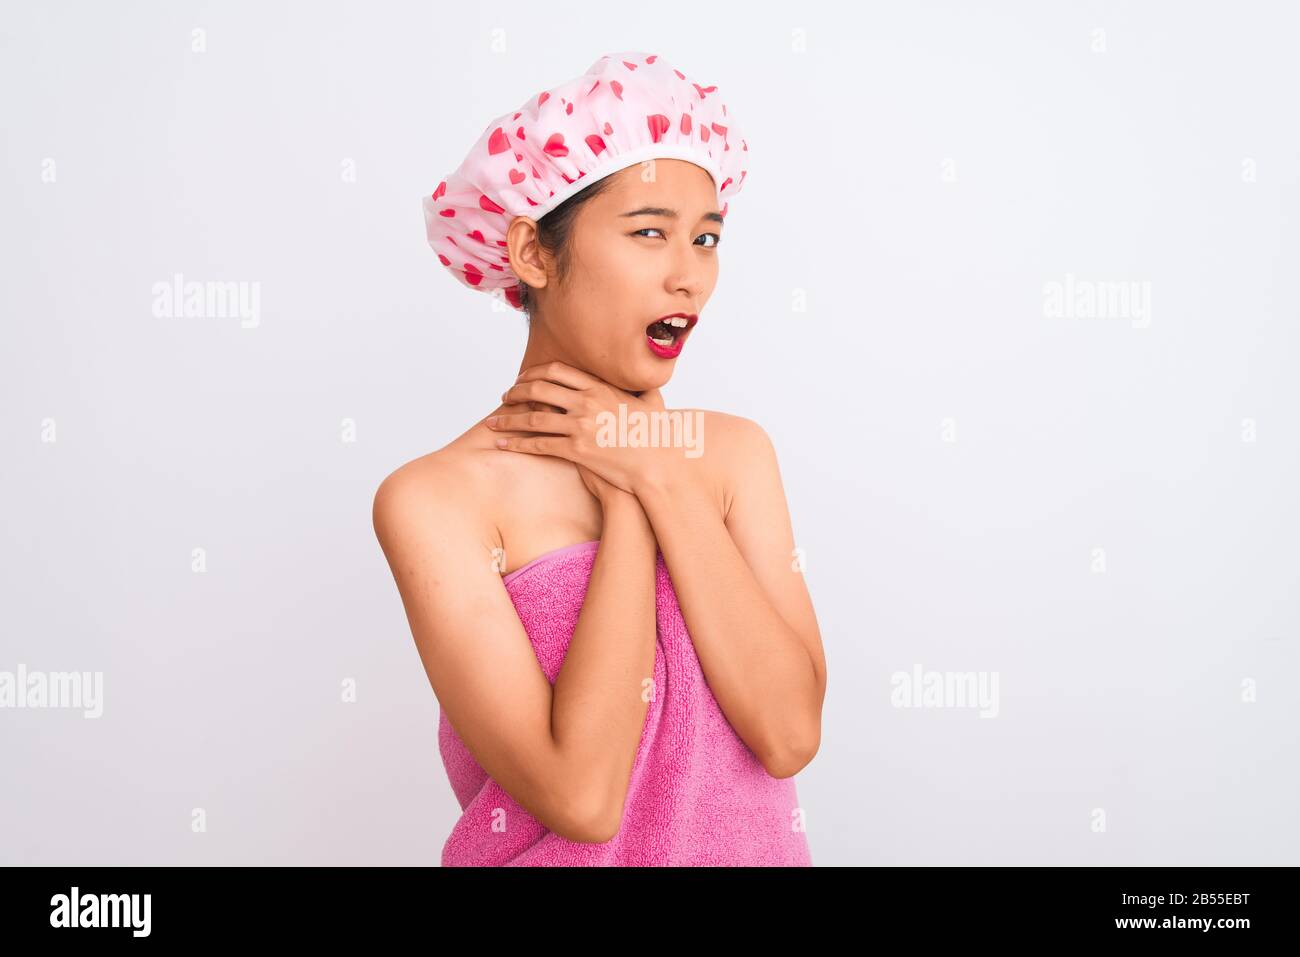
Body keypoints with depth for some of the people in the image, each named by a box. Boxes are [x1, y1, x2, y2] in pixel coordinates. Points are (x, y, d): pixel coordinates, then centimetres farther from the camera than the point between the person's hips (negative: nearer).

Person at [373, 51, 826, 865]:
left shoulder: (733, 452, -6)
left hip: (752, 841, 4)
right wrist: (627, 498, -20)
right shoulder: (437, 498, -18)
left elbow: (791, 735, -16)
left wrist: (662, 481, -18)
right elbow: (579, 797, -25)